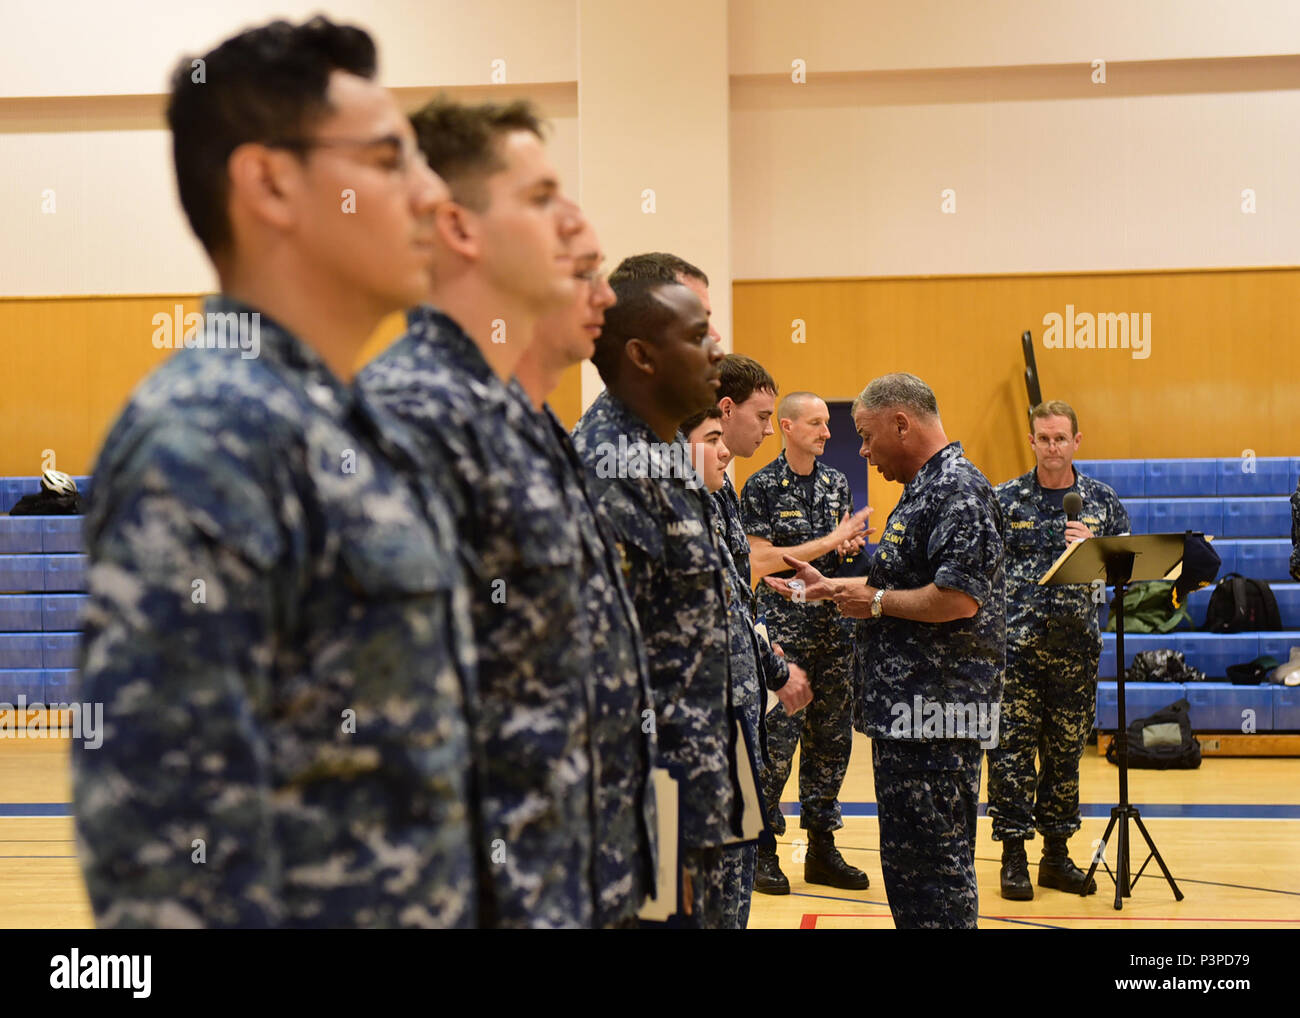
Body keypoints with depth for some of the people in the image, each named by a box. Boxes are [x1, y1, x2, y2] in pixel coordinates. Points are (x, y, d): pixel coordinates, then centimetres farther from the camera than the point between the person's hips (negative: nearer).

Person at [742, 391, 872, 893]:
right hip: (783, 629, -6)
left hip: (835, 627, 6)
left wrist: (852, 547, -1)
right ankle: (763, 850, 3)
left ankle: (822, 849, 17)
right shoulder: (762, 487, -5)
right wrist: (829, 543, -14)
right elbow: (760, 561, -13)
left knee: (832, 738, 8)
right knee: (777, 739, -6)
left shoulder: (836, 483, 13)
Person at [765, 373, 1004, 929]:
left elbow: (959, 597, -26)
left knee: (936, 862, -6)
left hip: (936, 710, -11)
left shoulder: (959, 490, -15)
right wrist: (828, 587, 23)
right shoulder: (924, 490, 18)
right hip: (905, 708, 11)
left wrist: (875, 602, -14)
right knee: (904, 860, 16)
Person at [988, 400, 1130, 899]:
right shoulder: (1005, 499, 3)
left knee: (1066, 747, 8)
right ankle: (1014, 856, 3)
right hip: (1016, 638, -2)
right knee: (1012, 746, -4)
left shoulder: (1102, 500, 8)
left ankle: (1057, 855, 18)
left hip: (1076, 642, 2)